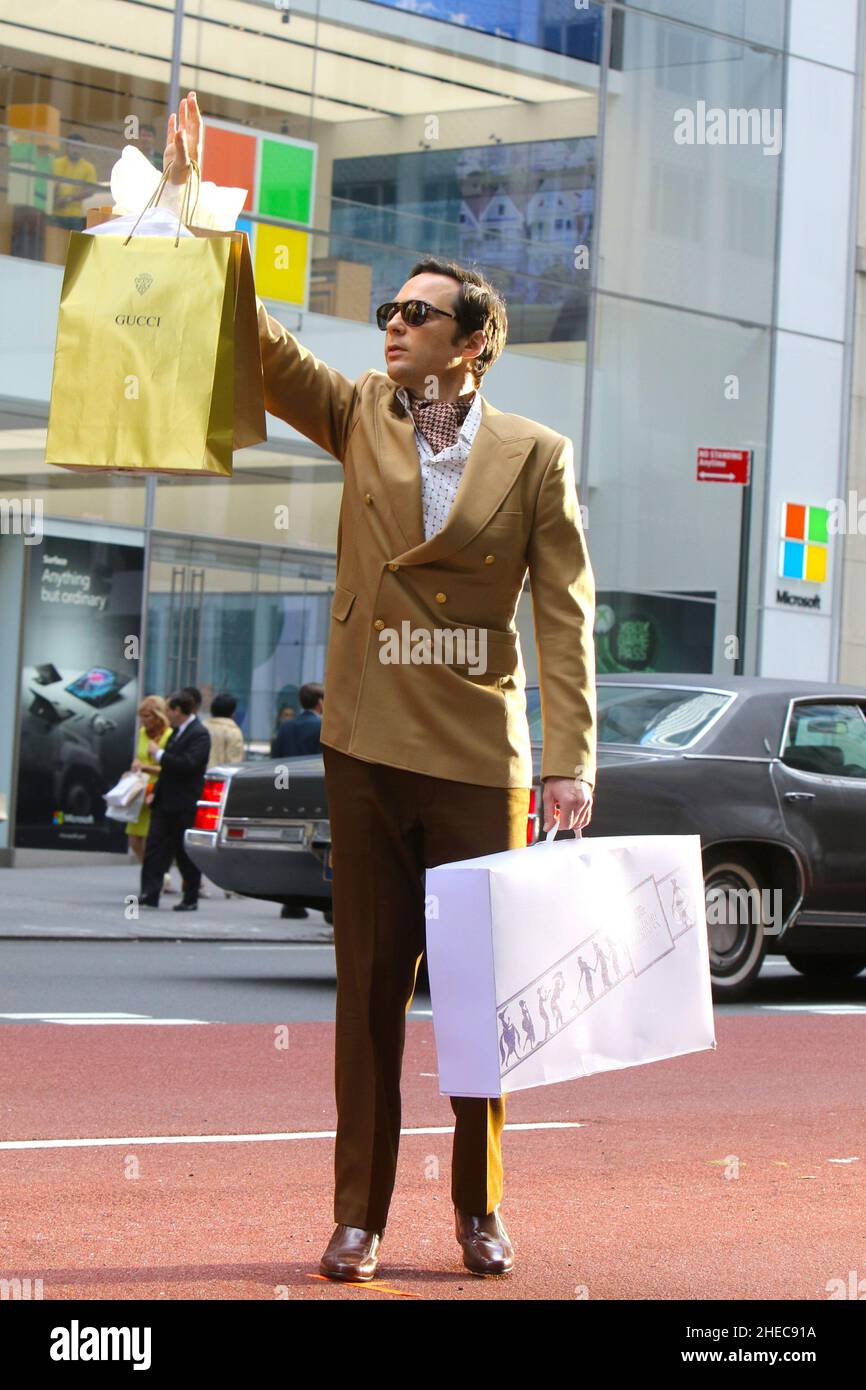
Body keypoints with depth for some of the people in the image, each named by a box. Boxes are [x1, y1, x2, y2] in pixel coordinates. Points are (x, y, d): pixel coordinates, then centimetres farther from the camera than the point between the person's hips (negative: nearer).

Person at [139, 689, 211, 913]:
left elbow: (187, 764, -25)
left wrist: (159, 754, -19)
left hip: (185, 805, -9)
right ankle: (149, 894, -2)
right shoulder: (178, 732, 15)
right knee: (154, 848, 0)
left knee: (187, 854, 2)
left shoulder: (199, 734, -14)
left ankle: (190, 899, 11)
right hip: (165, 802, 9)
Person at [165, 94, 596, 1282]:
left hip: (479, 759, -2)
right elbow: (252, 338, 1)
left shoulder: (534, 456, -1)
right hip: (368, 749, 2)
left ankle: (480, 1209, 17)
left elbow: (564, 610, -4)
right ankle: (358, 1216, 9)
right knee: (369, 986, 5)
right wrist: (189, 206, -8)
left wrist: (571, 761, -11)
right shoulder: (359, 417, 7)